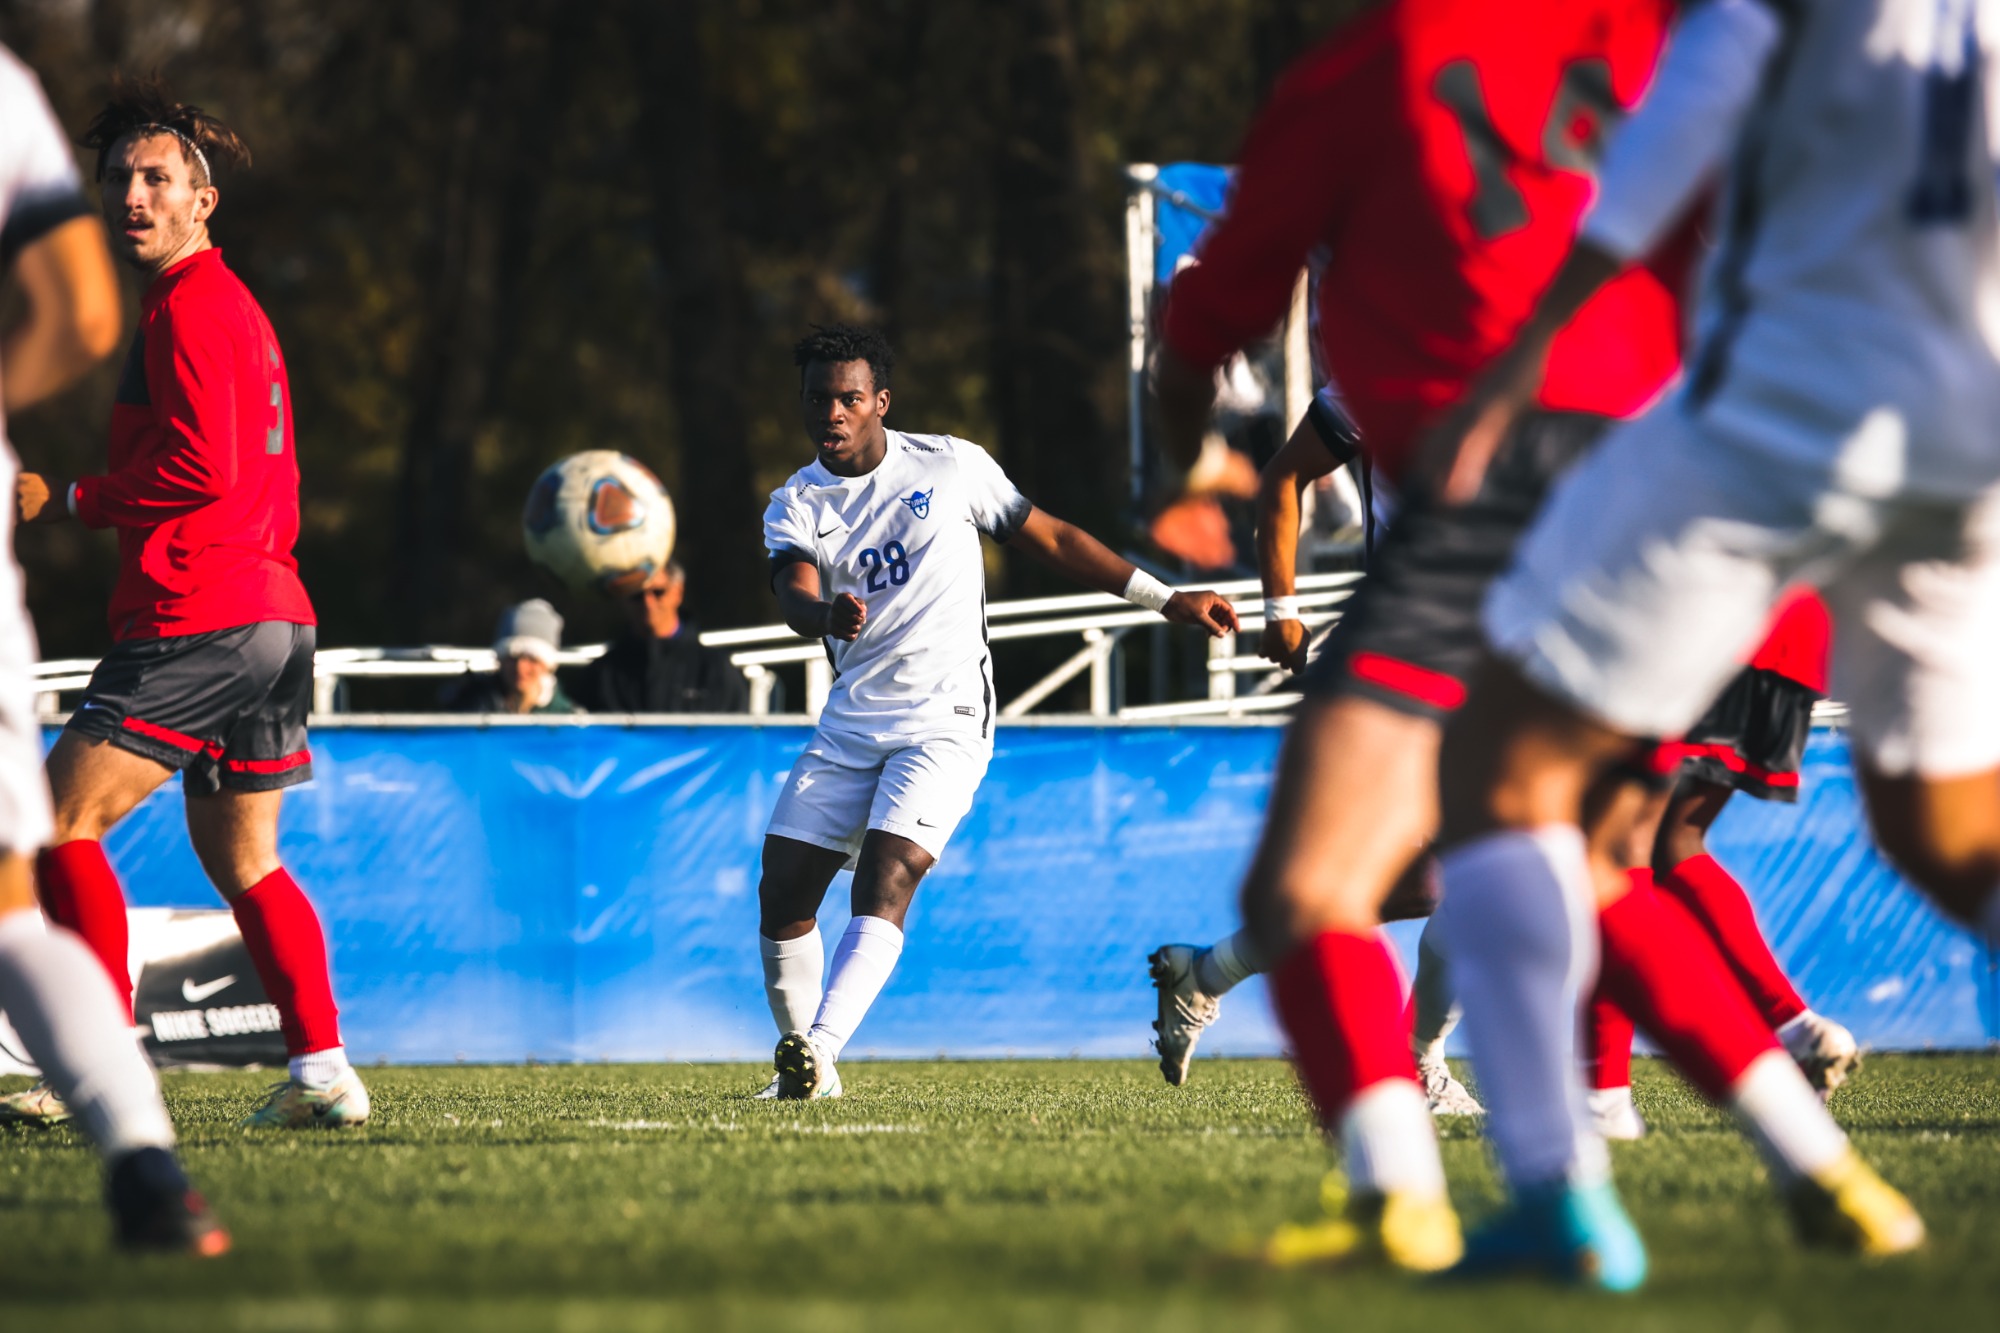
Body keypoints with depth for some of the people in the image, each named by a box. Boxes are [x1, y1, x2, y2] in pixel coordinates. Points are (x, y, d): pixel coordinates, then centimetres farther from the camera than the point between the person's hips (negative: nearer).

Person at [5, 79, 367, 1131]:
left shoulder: (189, 308, -10)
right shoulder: (236, 306, 22)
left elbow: (203, 469, -19)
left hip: (199, 614, -10)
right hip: (272, 611, 10)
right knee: (241, 858, 15)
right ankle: (321, 1072, 8)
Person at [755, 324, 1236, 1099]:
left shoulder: (949, 466, 0)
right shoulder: (797, 504, 3)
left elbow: (1051, 540, 9)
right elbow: (795, 599, -17)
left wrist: (1166, 600, 8)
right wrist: (828, 613, -43)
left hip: (943, 721, -4)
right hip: (849, 726, 4)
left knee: (884, 882, -22)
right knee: (782, 892, 0)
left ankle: (819, 1048, -35)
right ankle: (806, 1074, 15)